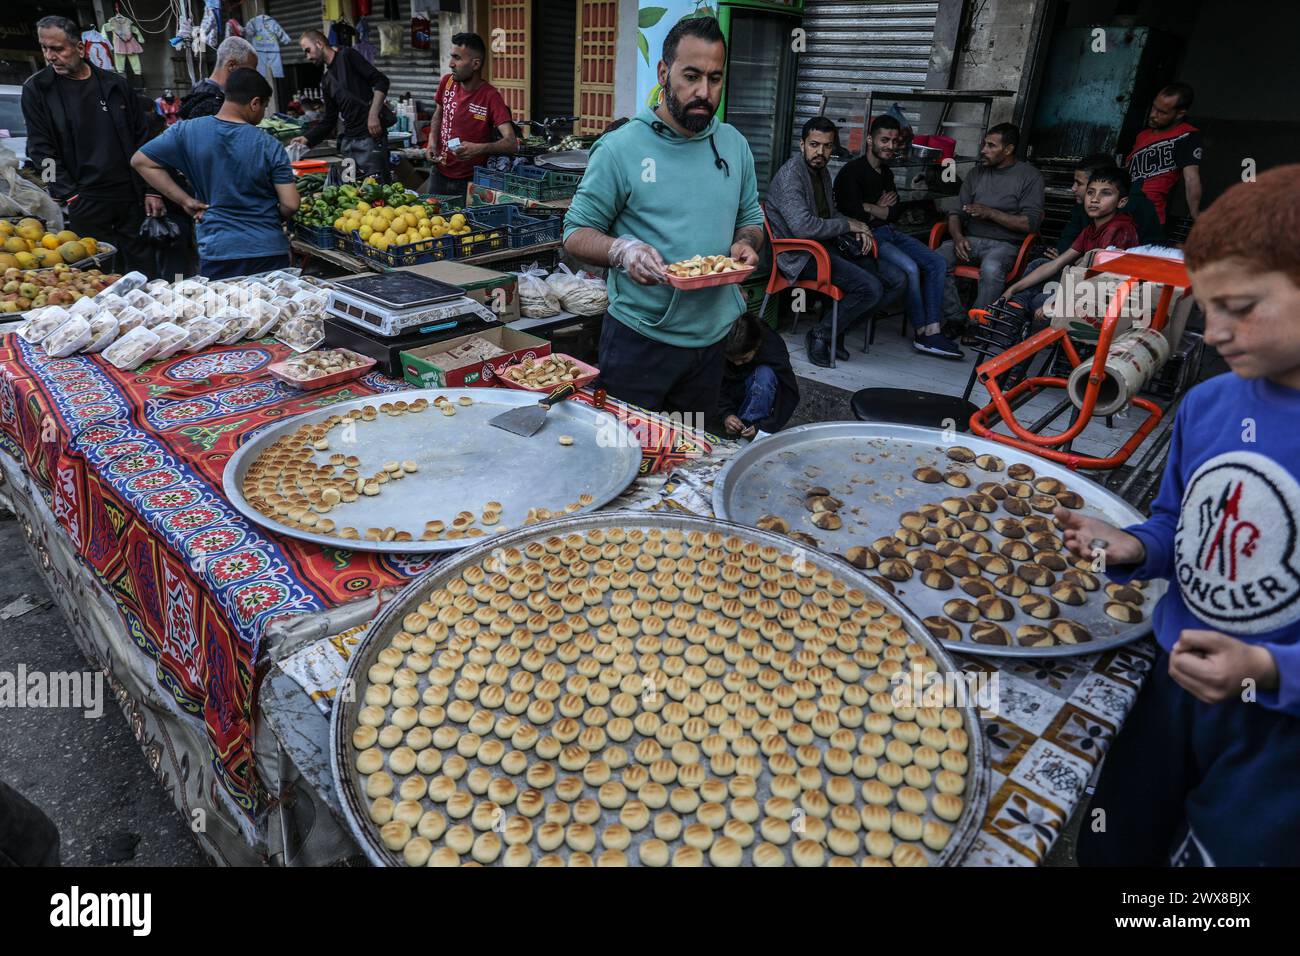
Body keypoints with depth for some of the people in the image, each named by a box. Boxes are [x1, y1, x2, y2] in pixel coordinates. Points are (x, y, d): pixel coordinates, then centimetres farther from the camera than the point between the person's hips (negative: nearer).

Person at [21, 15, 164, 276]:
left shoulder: (115, 83, 9)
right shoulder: (37, 89, 4)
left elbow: (142, 138, 11)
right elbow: (40, 149, 2)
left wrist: (152, 190, 4)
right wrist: (70, 196, -8)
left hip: (132, 197, 2)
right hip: (84, 203, -2)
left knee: (144, 272, 5)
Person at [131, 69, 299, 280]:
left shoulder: (187, 132, 1)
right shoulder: (270, 146, -6)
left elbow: (140, 160, 4)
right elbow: (290, 205, -9)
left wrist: (184, 200, 4)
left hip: (217, 253, 1)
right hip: (270, 252, -1)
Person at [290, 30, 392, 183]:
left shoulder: (346, 56, 1)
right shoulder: (326, 80, 22)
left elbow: (381, 81, -9)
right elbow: (329, 119, 23)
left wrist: (373, 115, -19)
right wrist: (307, 138, 12)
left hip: (370, 135, -8)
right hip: (348, 140, 8)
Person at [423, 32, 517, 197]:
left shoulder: (490, 97, -18)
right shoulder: (447, 82, -2)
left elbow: (511, 143, -26)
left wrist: (479, 149, -40)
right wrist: (432, 140, -1)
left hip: (469, 183, -5)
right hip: (439, 175, 5)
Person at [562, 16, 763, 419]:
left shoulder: (734, 145, 7)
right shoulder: (619, 148, -9)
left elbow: (751, 219, 17)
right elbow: (576, 235, -7)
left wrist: (746, 244, -7)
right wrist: (621, 250, -27)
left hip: (713, 335, 5)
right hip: (638, 339, -4)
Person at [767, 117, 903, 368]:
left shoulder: (822, 173, 16)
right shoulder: (790, 175, -13)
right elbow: (804, 227, -26)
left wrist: (858, 231, 6)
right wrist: (848, 224, -12)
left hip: (827, 247, 9)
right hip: (800, 255, -9)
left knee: (895, 280, -3)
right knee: (870, 288, -26)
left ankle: (836, 330, 4)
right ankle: (820, 335, -6)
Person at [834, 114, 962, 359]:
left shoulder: (887, 173, 21)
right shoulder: (852, 171, -5)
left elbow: (896, 212, 13)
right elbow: (853, 213, -17)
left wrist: (870, 207, -3)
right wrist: (882, 209, -1)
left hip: (891, 233, 9)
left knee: (937, 263, -7)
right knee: (910, 268, -29)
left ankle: (933, 331, -15)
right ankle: (921, 333, -14)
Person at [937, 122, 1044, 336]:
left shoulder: (1030, 176, 3)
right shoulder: (977, 173, 18)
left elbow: (1031, 223, -7)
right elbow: (956, 212, 13)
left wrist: (990, 213, -13)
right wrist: (958, 236, -9)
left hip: (1005, 244, -4)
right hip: (970, 239, 5)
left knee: (991, 268, -40)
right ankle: (956, 319, -19)